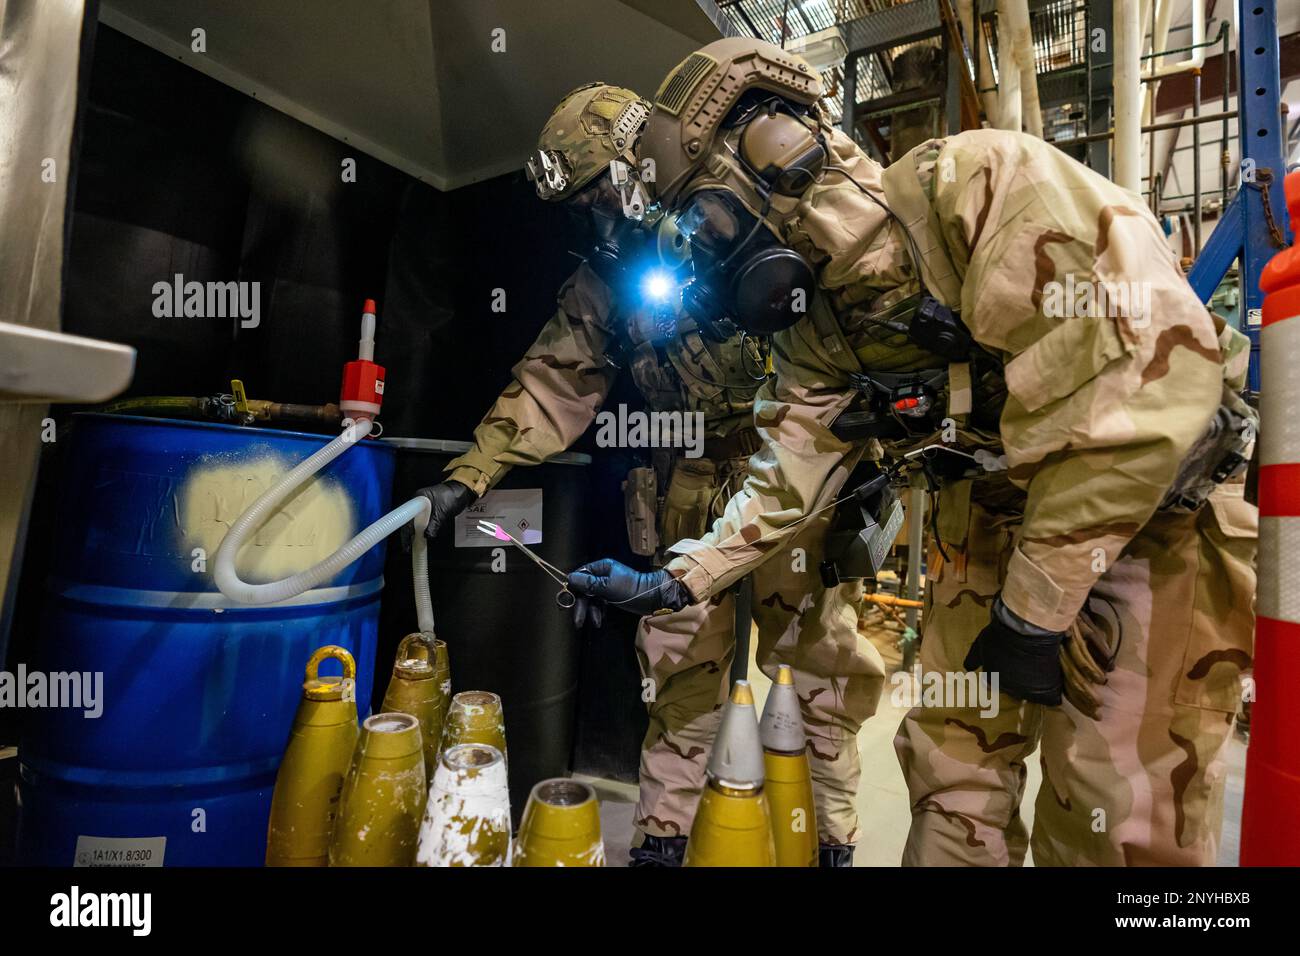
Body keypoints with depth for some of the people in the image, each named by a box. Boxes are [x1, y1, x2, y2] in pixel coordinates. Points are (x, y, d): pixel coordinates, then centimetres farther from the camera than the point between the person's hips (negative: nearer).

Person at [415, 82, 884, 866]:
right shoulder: (603, 285, 6)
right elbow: (553, 387, 4)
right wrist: (468, 476, -4)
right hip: (685, 498, 4)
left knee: (815, 662, 6)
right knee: (682, 668, 10)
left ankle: (832, 835, 27)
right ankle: (665, 833, 28)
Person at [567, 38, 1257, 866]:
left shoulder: (984, 185, -25)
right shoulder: (820, 319, -2)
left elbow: (1148, 378, -29)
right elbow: (791, 469, 3)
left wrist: (1037, 604, -23)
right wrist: (679, 580, -2)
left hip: (1152, 507, -6)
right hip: (994, 513, 6)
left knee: (1117, 807, 0)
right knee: (954, 752, 11)